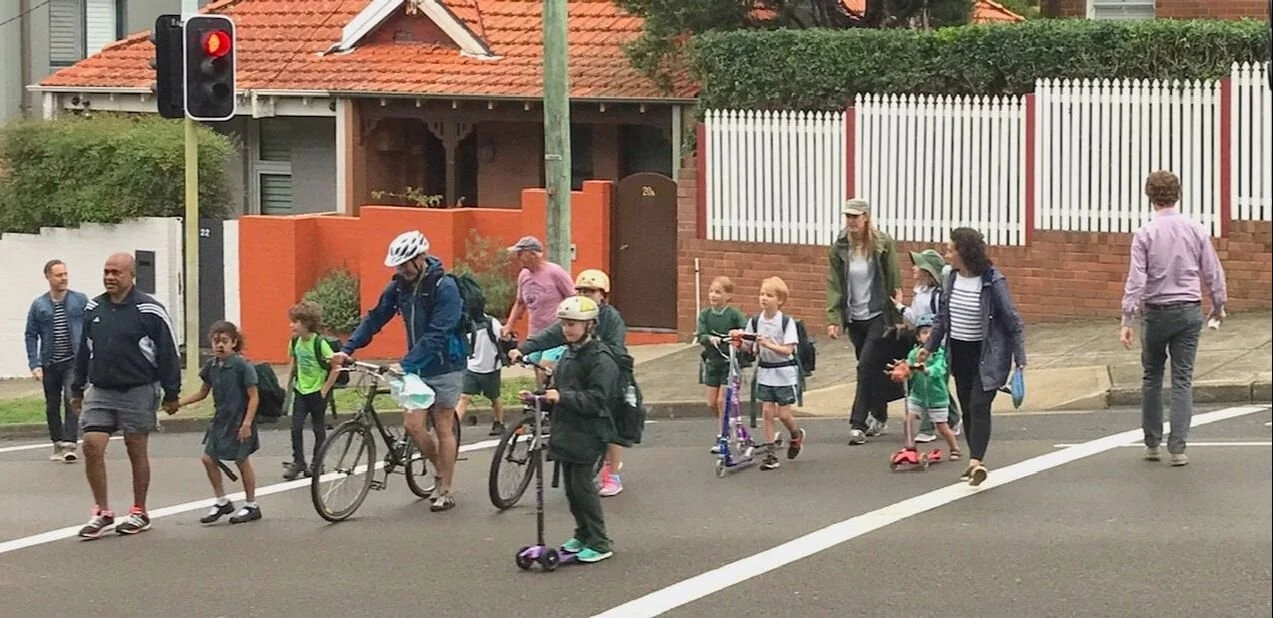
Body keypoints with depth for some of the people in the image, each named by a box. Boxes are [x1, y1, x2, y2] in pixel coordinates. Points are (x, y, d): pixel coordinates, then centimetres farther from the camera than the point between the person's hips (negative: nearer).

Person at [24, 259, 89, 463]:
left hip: (74, 361, -3)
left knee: (72, 400, -18)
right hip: (50, 364, 3)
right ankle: (57, 445, 23)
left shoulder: (81, 301, 0)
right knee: (52, 406, 10)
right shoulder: (38, 305, 3)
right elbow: (31, 336, 5)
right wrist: (35, 364, -3)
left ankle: (70, 444, -20)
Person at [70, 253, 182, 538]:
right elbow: (84, 352, 16)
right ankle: (102, 512, 6)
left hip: (137, 392, -4)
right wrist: (77, 389, 17)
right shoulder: (93, 309, 7)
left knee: (137, 451, 5)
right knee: (92, 446, -6)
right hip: (99, 391, 4)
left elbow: (168, 354, -8)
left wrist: (171, 394, -9)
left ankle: (139, 514, 18)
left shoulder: (149, 310, -10)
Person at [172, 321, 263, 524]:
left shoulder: (242, 366, -16)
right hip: (220, 420, 6)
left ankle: (251, 506, 17)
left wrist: (247, 423, -19)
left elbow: (253, 397, -14)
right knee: (208, 458, 3)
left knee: (241, 461, 2)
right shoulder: (211, 366, 1)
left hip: (239, 422, -6)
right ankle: (222, 502, 18)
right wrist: (179, 403, 3)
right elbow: (202, 393, 14)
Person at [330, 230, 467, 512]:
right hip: (418, 368, 6)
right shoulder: (399, 286, 1)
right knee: (412, 425, -3)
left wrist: (407, 364, -34)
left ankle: (445, 492, 9)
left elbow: (437, 334, -27)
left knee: (443, 427, 0)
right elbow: (375, 318, 2)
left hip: (445, 367, -6)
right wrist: (347, 349, -10)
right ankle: (441, 470, 22)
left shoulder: (444, 287, -19)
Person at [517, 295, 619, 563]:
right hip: (567, 430, 9)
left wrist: (562, 397, -28)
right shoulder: (569, 354, 15)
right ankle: (582, 534, 25)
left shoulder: (600, 358, -13)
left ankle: (599, 543, -1)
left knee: (582, 484, -8)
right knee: (571, 484, 11)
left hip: (588, 433, -8)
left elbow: (595, 399, -21)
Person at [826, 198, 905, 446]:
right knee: (872, 369, 12)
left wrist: (897, 317, -7)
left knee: (866, 366, -12)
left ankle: (858, 423, -11)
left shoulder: (883, 244, -8)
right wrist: (833, 319, -9)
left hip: (879, 316, -4)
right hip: (855, 318, 4)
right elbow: (834, 284, 0)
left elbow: (895, 281, -5)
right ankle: (879, 416, 26)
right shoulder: (839, 247, 0)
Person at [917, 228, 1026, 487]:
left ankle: (976, 461, -23)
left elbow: (1013, 321, -12)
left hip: (987, 354, -7)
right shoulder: (952, 278, 1)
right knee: (966, 408, 10)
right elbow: (942, 316, 16)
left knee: (979, 405, -16)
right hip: (959, 353, 7)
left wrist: (1020, 360, -14)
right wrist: (929, 347, 18)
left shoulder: (993, 281, -17)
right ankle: (977, 461, 19)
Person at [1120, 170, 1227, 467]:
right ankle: (1178, 448, -1)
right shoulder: (1196, 230, -1)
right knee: (1182, 380, 3)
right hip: (1189, 311, 2)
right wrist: (1219, 306, 18)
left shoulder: (1145, 233, -9)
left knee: (1152, 376, 14)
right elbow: (1213, 272, 3)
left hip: (1156, 312, -1)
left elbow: (1136, 280, -13)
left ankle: (1152, 443, 18)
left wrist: (1127, 321, -11)